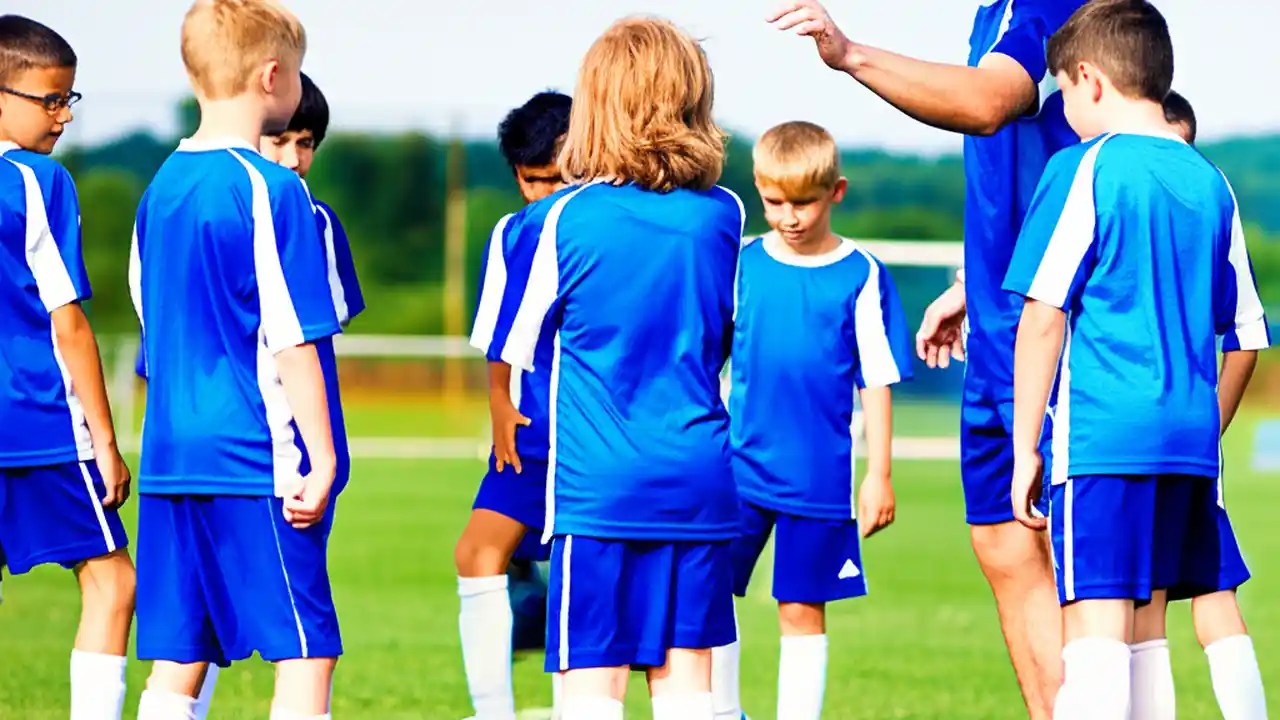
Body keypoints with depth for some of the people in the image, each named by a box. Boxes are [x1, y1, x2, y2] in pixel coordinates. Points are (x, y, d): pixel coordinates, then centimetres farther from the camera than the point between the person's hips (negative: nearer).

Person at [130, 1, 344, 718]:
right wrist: (321, 457, -10)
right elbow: (292, 341, -13)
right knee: (308, 652, -2)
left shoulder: (162, 187, 11)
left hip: (170, 461, 7)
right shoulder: (271, 190, -11)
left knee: (177, 660, 8)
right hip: (259, 460, -7)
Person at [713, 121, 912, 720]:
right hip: (739, 468, 2)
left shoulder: (861, 276, -4)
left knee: (802, 612, 4)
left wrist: (879, 474, -1)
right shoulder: (742, 265, 3)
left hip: (819, 478, -2)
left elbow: (877, 380, -1)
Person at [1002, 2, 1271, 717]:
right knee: (1135, 633, 15)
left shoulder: (1084, 169, -4)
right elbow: (1244, 335, 16)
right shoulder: (1210, 183, 13)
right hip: (1188, 443, 6)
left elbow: (1044, 315, -8)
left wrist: (1026, 447, -4)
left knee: (1095, 637, -11)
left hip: (1099, 437, -6)